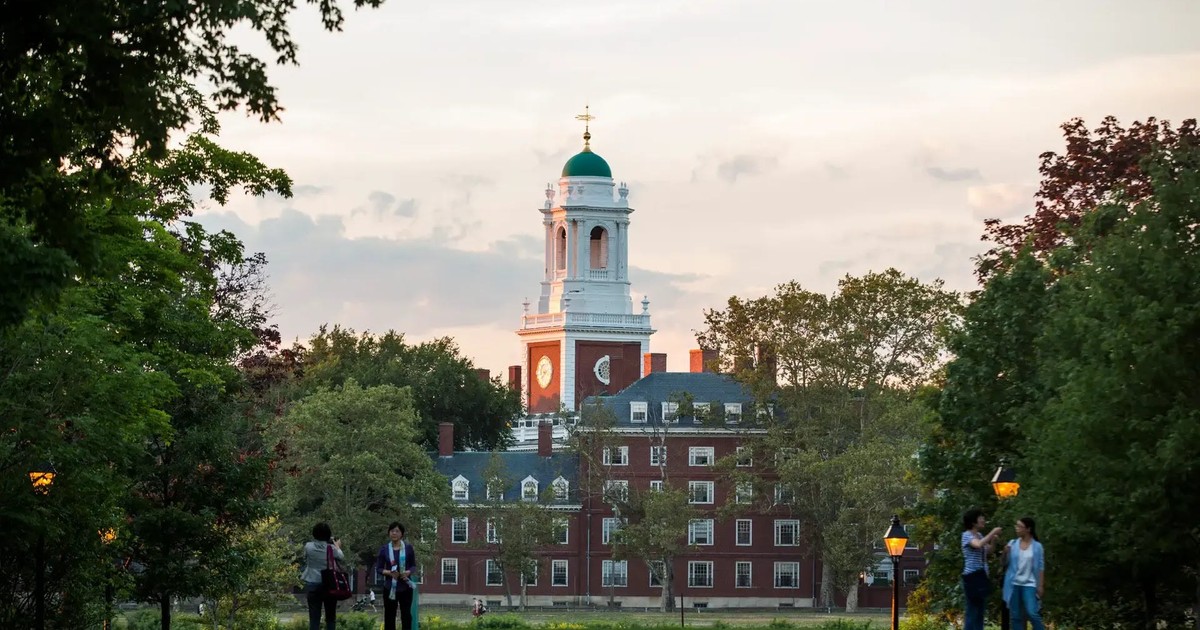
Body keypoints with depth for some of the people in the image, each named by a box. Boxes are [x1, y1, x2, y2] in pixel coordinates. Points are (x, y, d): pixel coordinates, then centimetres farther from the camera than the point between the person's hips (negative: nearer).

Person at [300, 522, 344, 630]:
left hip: (313, 585, 0)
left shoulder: (309, 547, -6)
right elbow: (342, 558, 11)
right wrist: (338, 547, 29)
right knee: (330, 618, 8)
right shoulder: (332, 548, -7)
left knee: (314, 618, -1)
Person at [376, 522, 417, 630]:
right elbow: (379, 568, 2)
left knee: (406, 615, 1)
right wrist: (389, 572, -17)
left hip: (405, 587, 0)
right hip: (390, 587, 0)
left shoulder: (408, 548, 0)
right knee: (389, 616, 2)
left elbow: (414, 565, 6)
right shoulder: (384, 549, 0)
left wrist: (408, 572, -16)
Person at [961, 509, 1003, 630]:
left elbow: (987, 551, 22)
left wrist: (993, 540, 4)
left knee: (980, 610, 10)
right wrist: (992, 532, -22)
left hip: (981, 576, 9)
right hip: (972, 576, -9)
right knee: (973, 611, -9)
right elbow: (978, 545, -31)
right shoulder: (967, 535, -11)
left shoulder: (979, 535, 14)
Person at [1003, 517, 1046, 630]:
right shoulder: (1012, 544, 5)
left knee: (1032, 613, -13)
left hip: (1029, 584, -3)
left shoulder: (1037, 546, -2)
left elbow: (1041, 567, 0)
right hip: (1014, 584, 3)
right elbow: (1005, 564, 7)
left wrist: (1041, 586, -5)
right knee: (1016, 616, 5)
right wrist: (1005, 553, -12)